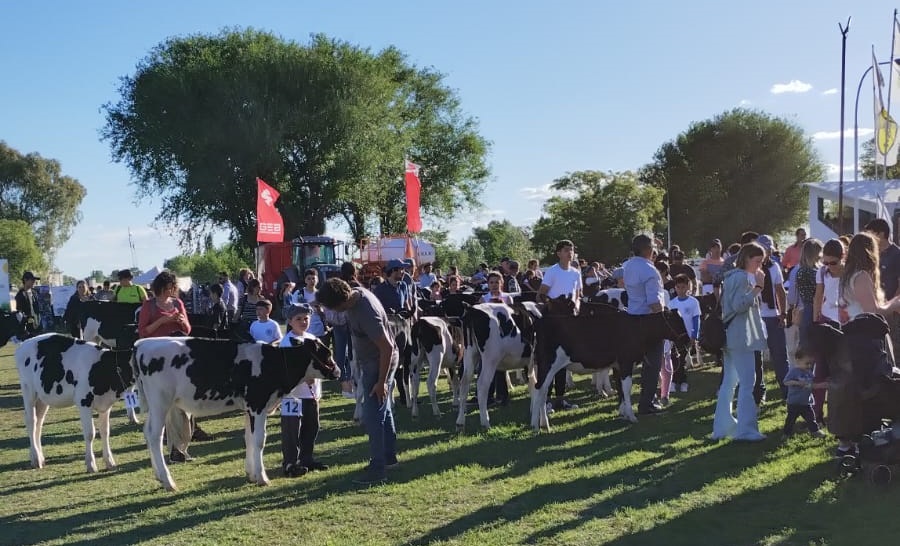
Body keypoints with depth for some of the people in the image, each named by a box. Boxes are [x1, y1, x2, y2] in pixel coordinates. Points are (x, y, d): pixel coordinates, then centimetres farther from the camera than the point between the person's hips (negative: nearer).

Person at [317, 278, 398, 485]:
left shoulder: (366, 313, -34)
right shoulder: (355, 293, -6)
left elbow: (387, 347, -30)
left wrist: (382, 382, -25)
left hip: (380, 364, -10)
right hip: (371, 361, 10)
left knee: (372, 416, -8)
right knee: (383, 410, 20)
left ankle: (377, 469, -2)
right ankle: (389, 456, 33)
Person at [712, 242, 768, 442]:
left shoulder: (732, 276, 18)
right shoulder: (742, 277, -12)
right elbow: (739, 305, -22)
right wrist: (757, 288, -19)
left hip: (730, 336, 11)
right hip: (741, 337, -11)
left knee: (729, 382, 12)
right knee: (748, 382, -9)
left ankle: (722, 427, 15)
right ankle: (746, 429, -10)